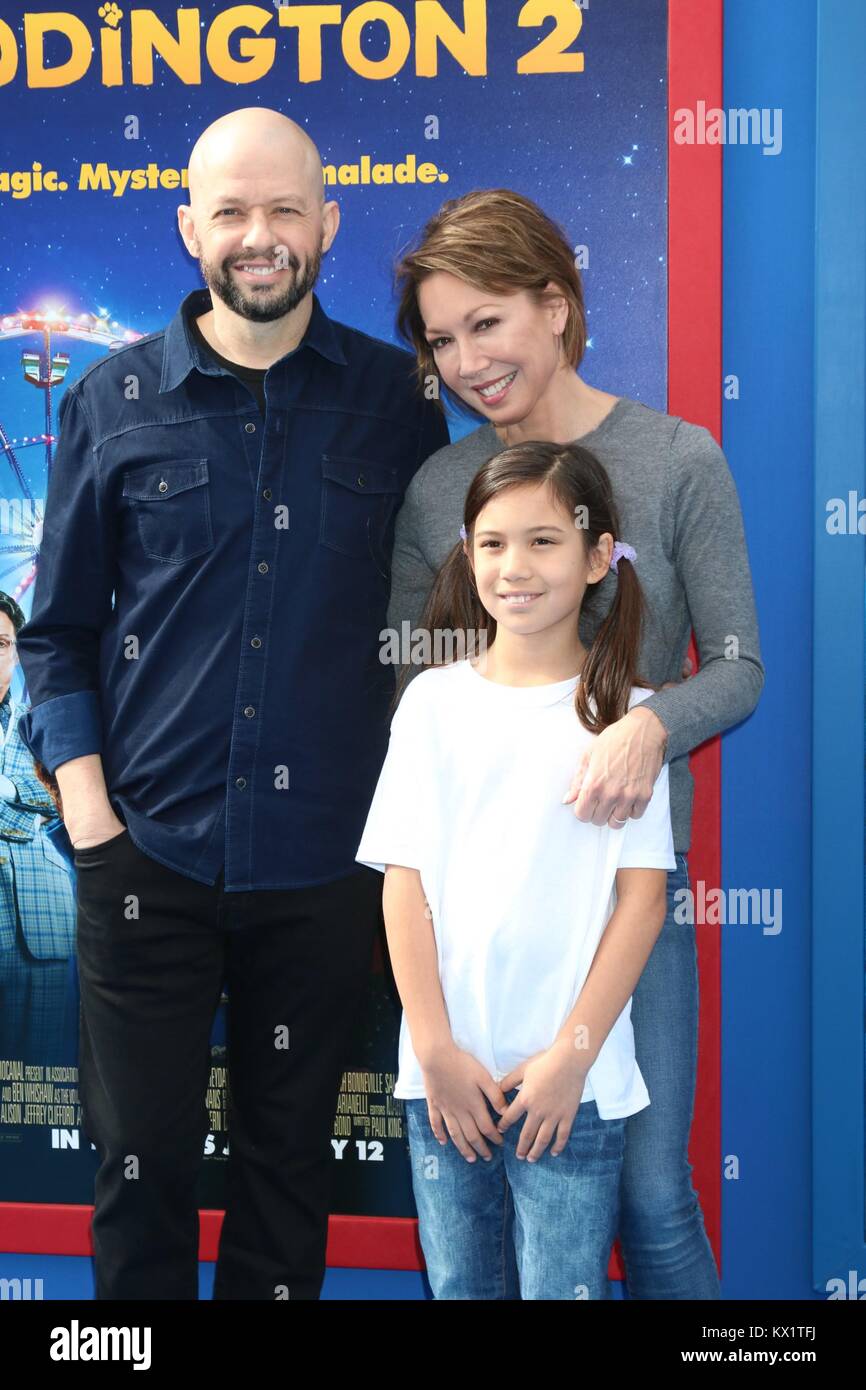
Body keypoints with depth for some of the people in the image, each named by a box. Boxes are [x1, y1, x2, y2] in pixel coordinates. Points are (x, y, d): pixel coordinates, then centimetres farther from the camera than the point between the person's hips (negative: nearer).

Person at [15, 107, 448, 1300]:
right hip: (148, 852, 0)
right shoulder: (113, 400, 3)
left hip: (326, 857, 0)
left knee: (289, 1159, 14)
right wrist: (86, 805, -4)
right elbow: (58, 629, 7)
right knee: (141, 1157, 8)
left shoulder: (397, 397, 2)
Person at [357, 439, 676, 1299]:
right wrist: (434, 1050, -4)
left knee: (564, 1285, 2)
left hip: (574, 1080, -2)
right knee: (461, 1284, 12)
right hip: (444, 1073, 2)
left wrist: (570, 1057, -9)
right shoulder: (434, 701, 4)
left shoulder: (624, 712, 0)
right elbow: (404, 882, 2)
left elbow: (642, 900, -3)